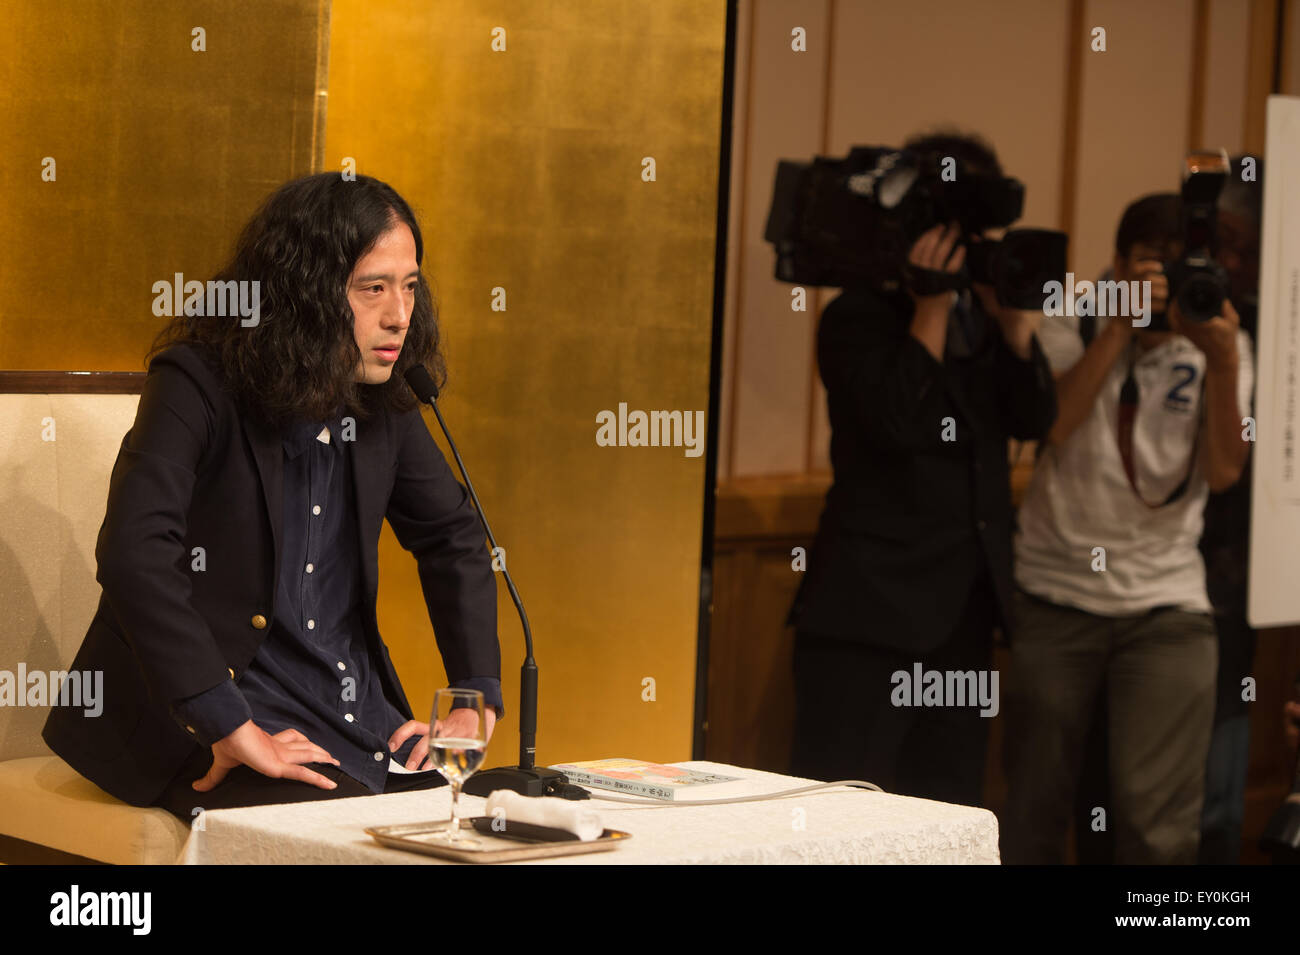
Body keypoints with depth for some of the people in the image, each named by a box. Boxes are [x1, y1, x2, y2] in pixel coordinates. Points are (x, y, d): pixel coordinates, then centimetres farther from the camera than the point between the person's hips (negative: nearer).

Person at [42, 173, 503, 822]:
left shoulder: (383, 398, 5)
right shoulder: (197, 384, -14)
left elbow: (452, 537, 22)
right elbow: (133, 554, -29)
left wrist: (477, 700, 10)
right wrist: (233, 731, -31)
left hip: (360, 709, 6)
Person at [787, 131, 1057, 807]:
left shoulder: (981, 317, 14)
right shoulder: (858, 316, -4)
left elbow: (1033, 419, 5)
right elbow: (899, 422, -19)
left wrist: (1014, 320, -8)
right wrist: (931, 306, -15)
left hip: (964, 609, 7)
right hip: (873, 608, -7)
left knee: (949, 817, 11)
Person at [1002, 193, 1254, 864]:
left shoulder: (1217, 346, 5)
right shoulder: (1073, 325, 3)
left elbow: (1223, 472, -6)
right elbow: (1051, 424, -14)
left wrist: (1223, 365, -19)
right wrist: (1121, 328, -20)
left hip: (1165, 606, 0)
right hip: (1055, 596, 0)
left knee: (1157, 822, -7)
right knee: (1032, 808, 6)